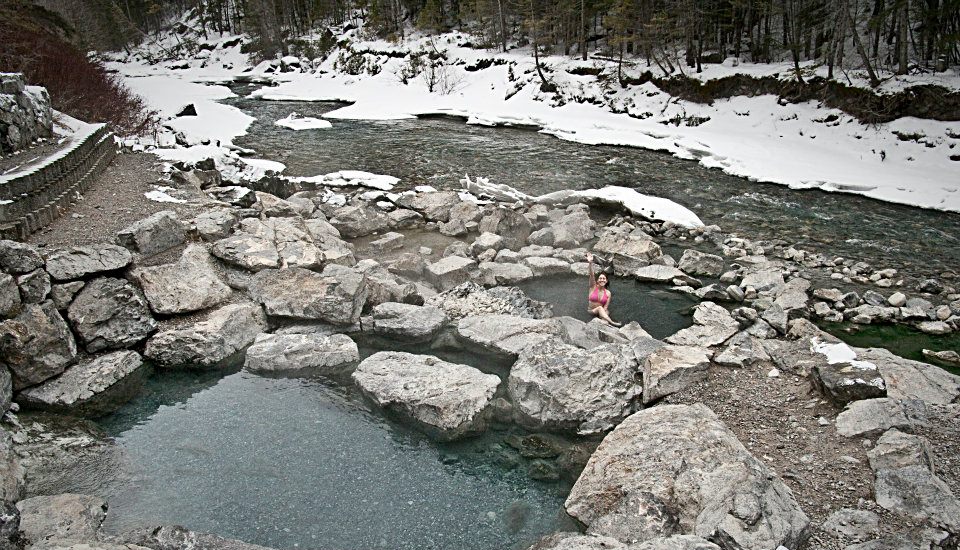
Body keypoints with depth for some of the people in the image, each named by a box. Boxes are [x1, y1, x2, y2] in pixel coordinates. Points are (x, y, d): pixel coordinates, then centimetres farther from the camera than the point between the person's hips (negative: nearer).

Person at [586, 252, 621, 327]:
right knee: (600, 308, -32)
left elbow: (605, 307, -7)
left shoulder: (608, 293, -2)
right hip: (591, 311, -2)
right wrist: (590, 263, -36)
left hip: (601, 312, 2)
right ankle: (611, 322, -52)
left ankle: (606, 322, -61)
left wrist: (602, 314, -26)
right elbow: (591, 275, -21)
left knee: (606, 312, -31)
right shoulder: (593, 287, -4)